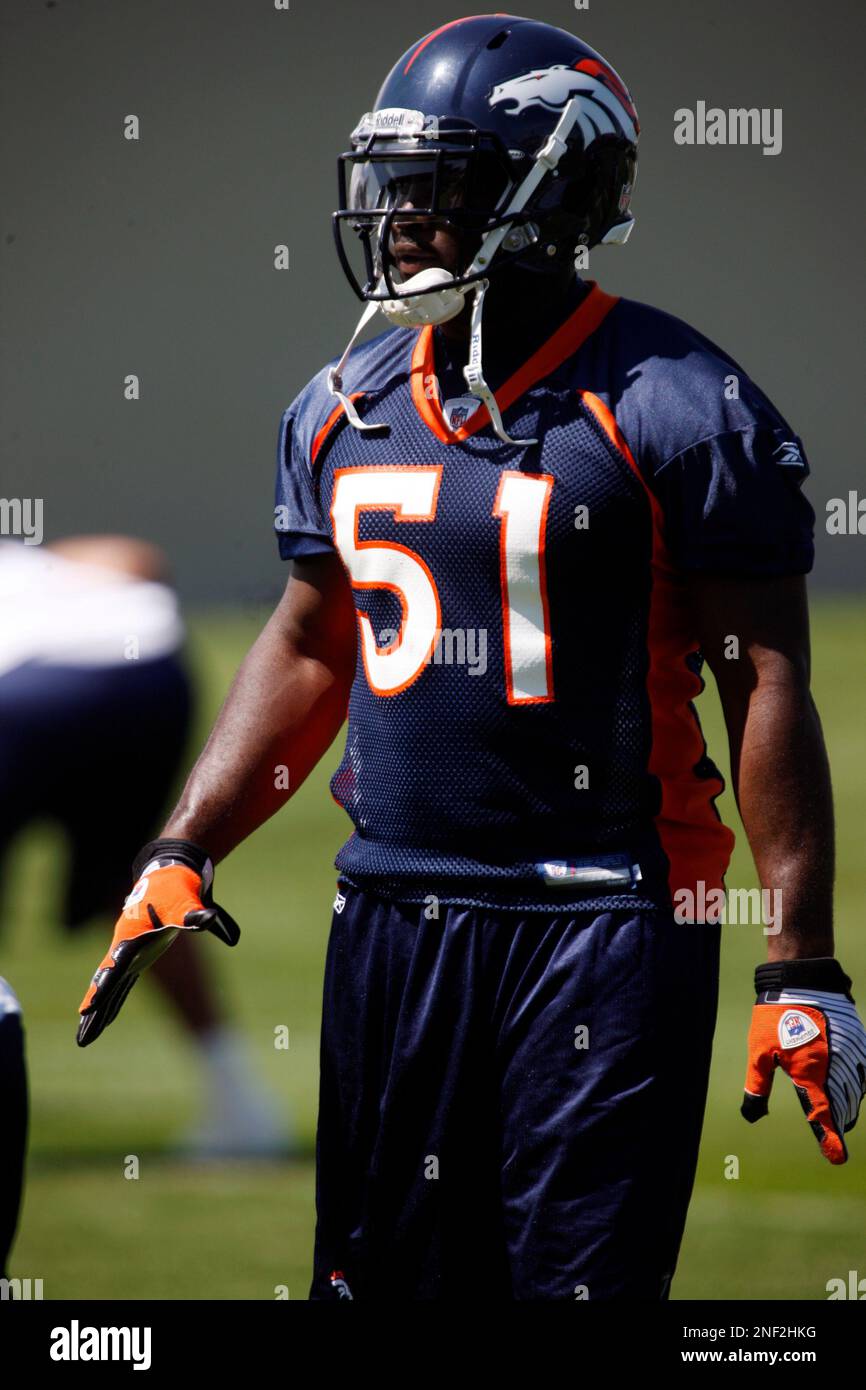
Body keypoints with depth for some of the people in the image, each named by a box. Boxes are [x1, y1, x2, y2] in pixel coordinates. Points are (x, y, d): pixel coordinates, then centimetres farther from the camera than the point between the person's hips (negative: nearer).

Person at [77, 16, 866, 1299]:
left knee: (580, 1274, -6)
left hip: (603, 919, -6)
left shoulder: (675, 409, -9)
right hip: (394, 907, 6)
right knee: (383, 1271, 9)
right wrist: (180, 854, 12)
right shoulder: (345, 411, 10)